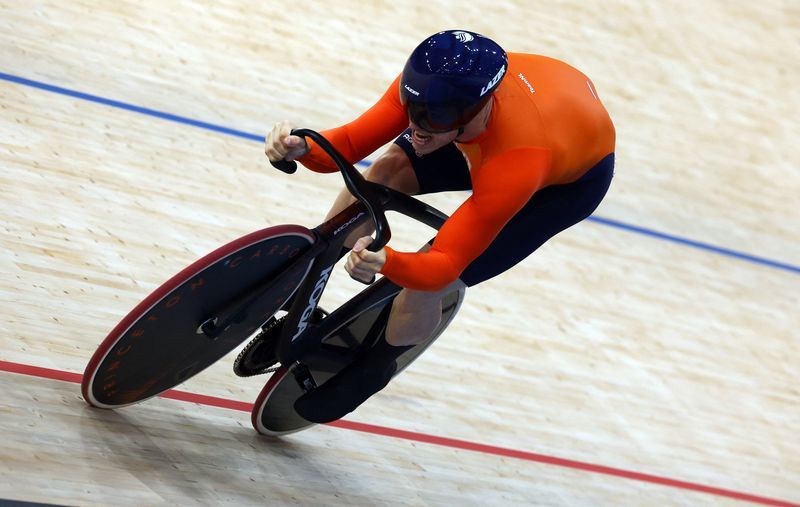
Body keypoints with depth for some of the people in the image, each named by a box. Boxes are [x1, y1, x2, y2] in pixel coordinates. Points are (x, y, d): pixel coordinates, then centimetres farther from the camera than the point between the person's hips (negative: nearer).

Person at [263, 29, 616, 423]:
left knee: (425, 286, -16)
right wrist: (303, 148, -50)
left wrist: (387, 263, -63)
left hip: (574, 175, -5)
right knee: (380, 176, -19)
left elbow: (443, 265, -42)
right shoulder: (427, 85, -34)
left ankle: (374, 367, 19)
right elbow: (350, 143, -27)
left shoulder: (516, 167, -47)